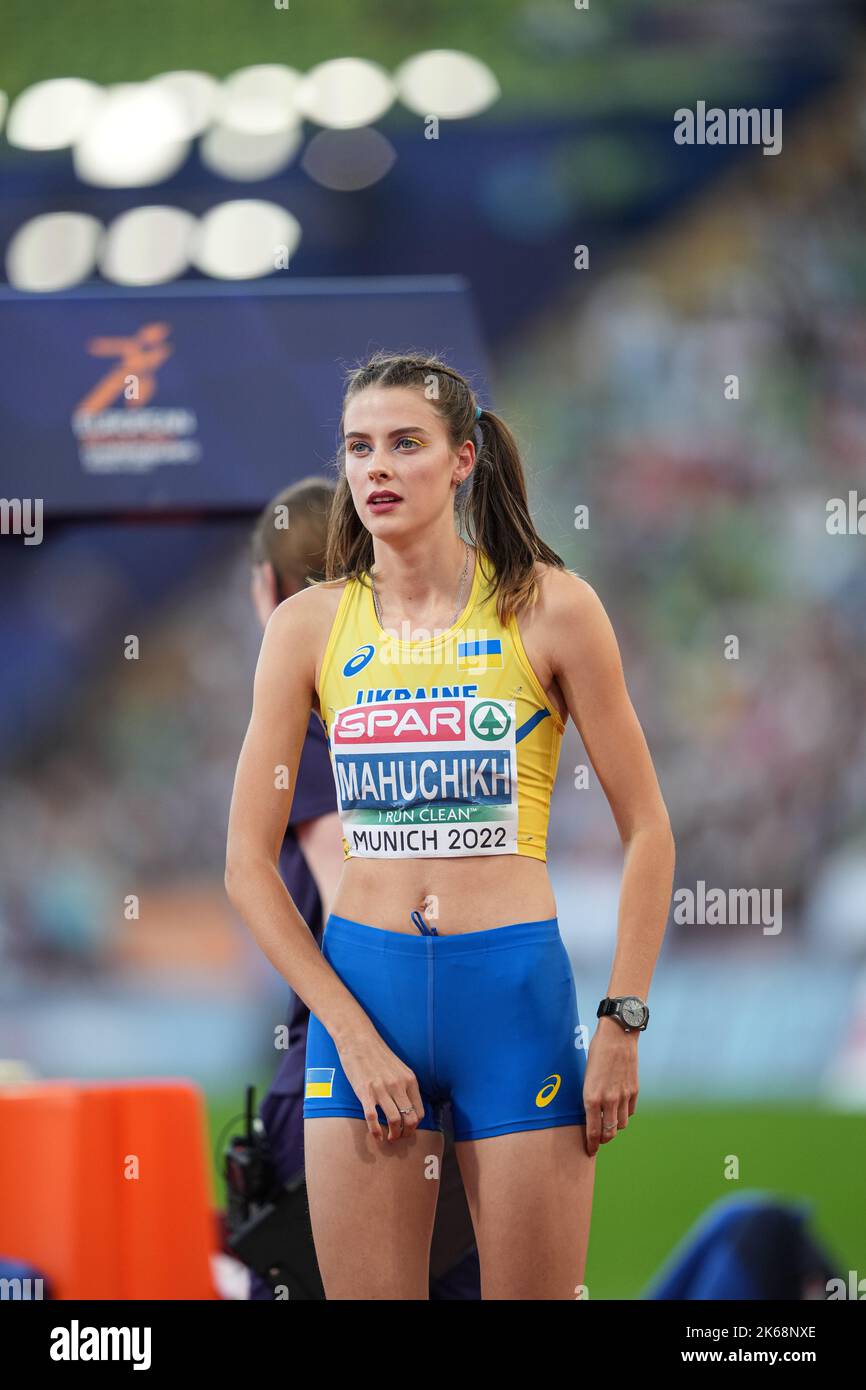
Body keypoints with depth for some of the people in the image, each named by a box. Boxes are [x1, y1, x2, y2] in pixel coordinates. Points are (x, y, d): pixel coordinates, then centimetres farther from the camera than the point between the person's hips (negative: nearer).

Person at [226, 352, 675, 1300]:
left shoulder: (547, 609, -2)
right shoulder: (311, 626, 4)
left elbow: (647, 831, 3)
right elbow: (247, 864, 4)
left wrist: (622, 1020, -5)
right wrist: (351, 1034, -6)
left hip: (516, 990, -2)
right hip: (358, 984, 2)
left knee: (534, 1294, 0)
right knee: (366, 1294, 2)